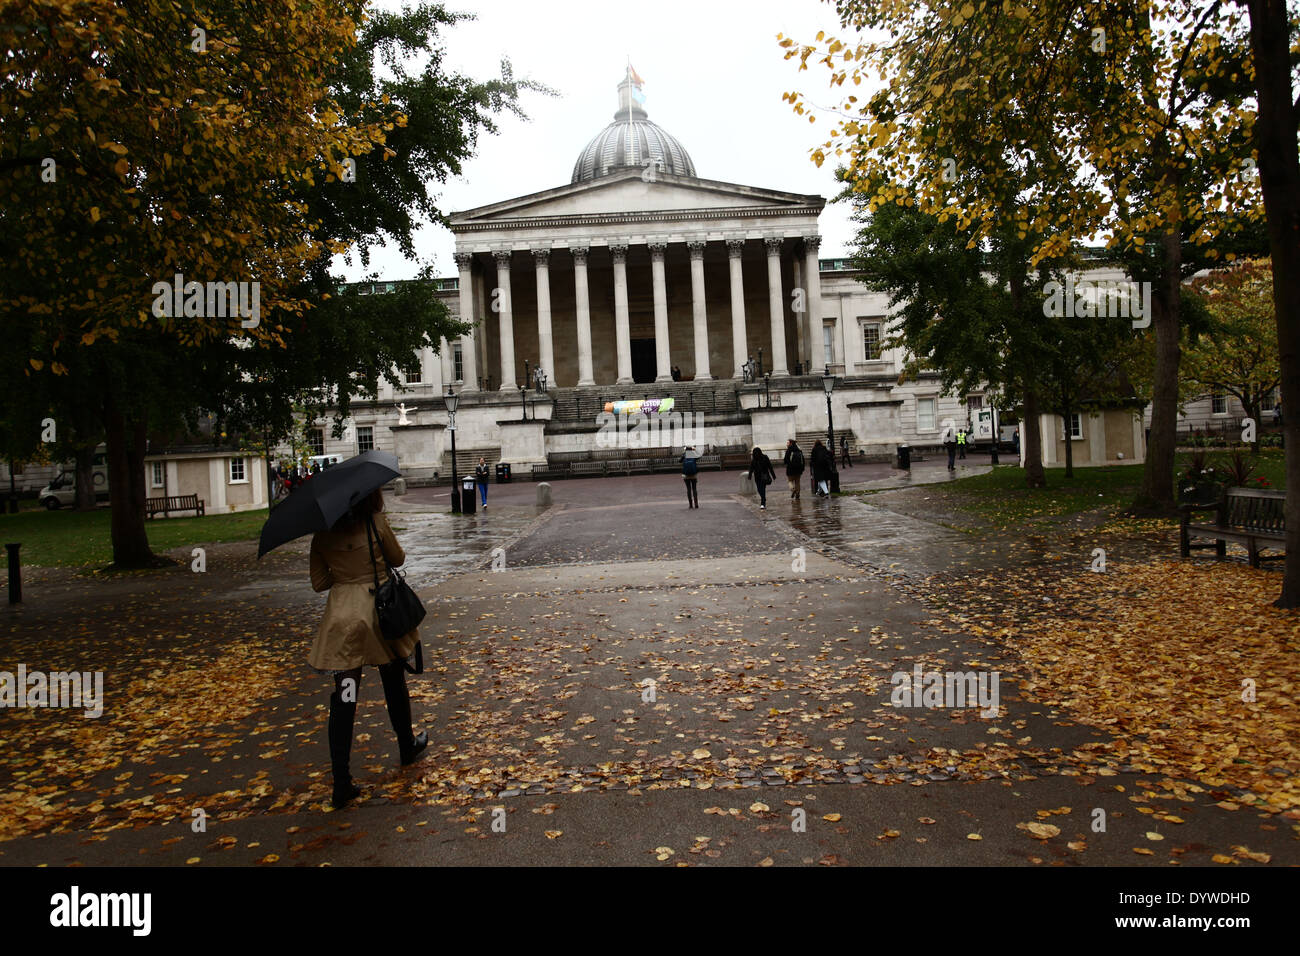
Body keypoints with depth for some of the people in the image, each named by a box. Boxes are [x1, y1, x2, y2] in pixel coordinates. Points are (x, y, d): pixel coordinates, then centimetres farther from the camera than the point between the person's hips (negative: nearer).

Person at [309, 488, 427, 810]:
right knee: (394, 684, 20)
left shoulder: (322, 535, -2)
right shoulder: (376, 523, -11)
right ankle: (407, 747, 39)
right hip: (381, 611, -1)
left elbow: (318, 583, 4)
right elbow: (398, 559, 3)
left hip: (342, 617, 1)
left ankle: (341, 784, -1)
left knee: (344, 699, 2)